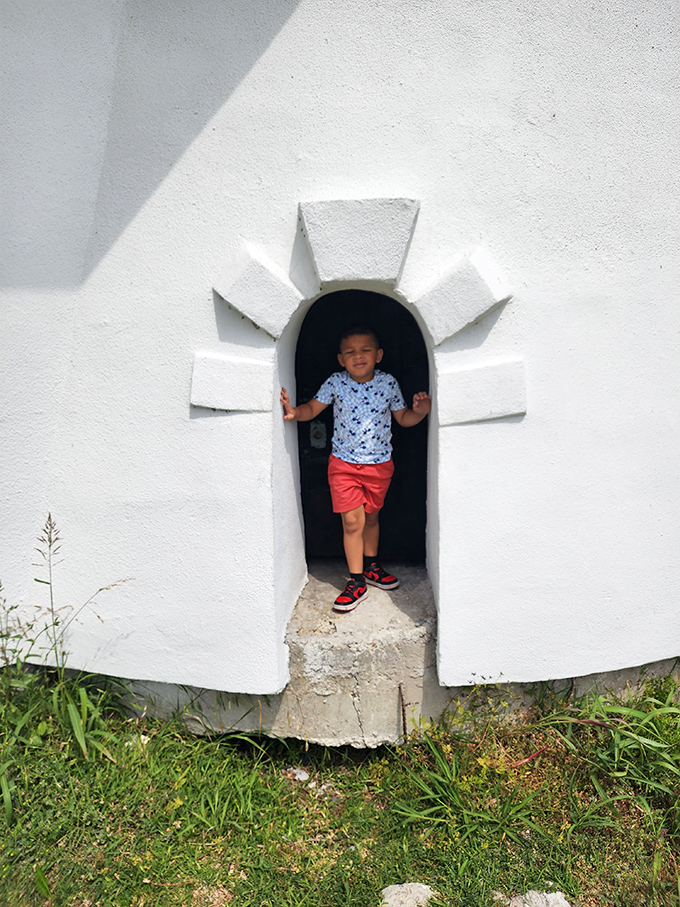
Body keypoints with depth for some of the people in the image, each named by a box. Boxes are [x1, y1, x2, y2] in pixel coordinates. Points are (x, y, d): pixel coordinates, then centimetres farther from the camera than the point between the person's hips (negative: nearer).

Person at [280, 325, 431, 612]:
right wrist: (295, 412, -21)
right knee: (352, 521, -5)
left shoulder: (388, 382, -4)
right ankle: (357, 581, 7)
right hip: (343, 463, -1)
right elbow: (313, 409, 0)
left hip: (379, 464, 2)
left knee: (371, 517, 17)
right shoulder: (335, 383, -6)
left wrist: (420, 412, -15)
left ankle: (371, 566, 38)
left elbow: (403, 418, 5)